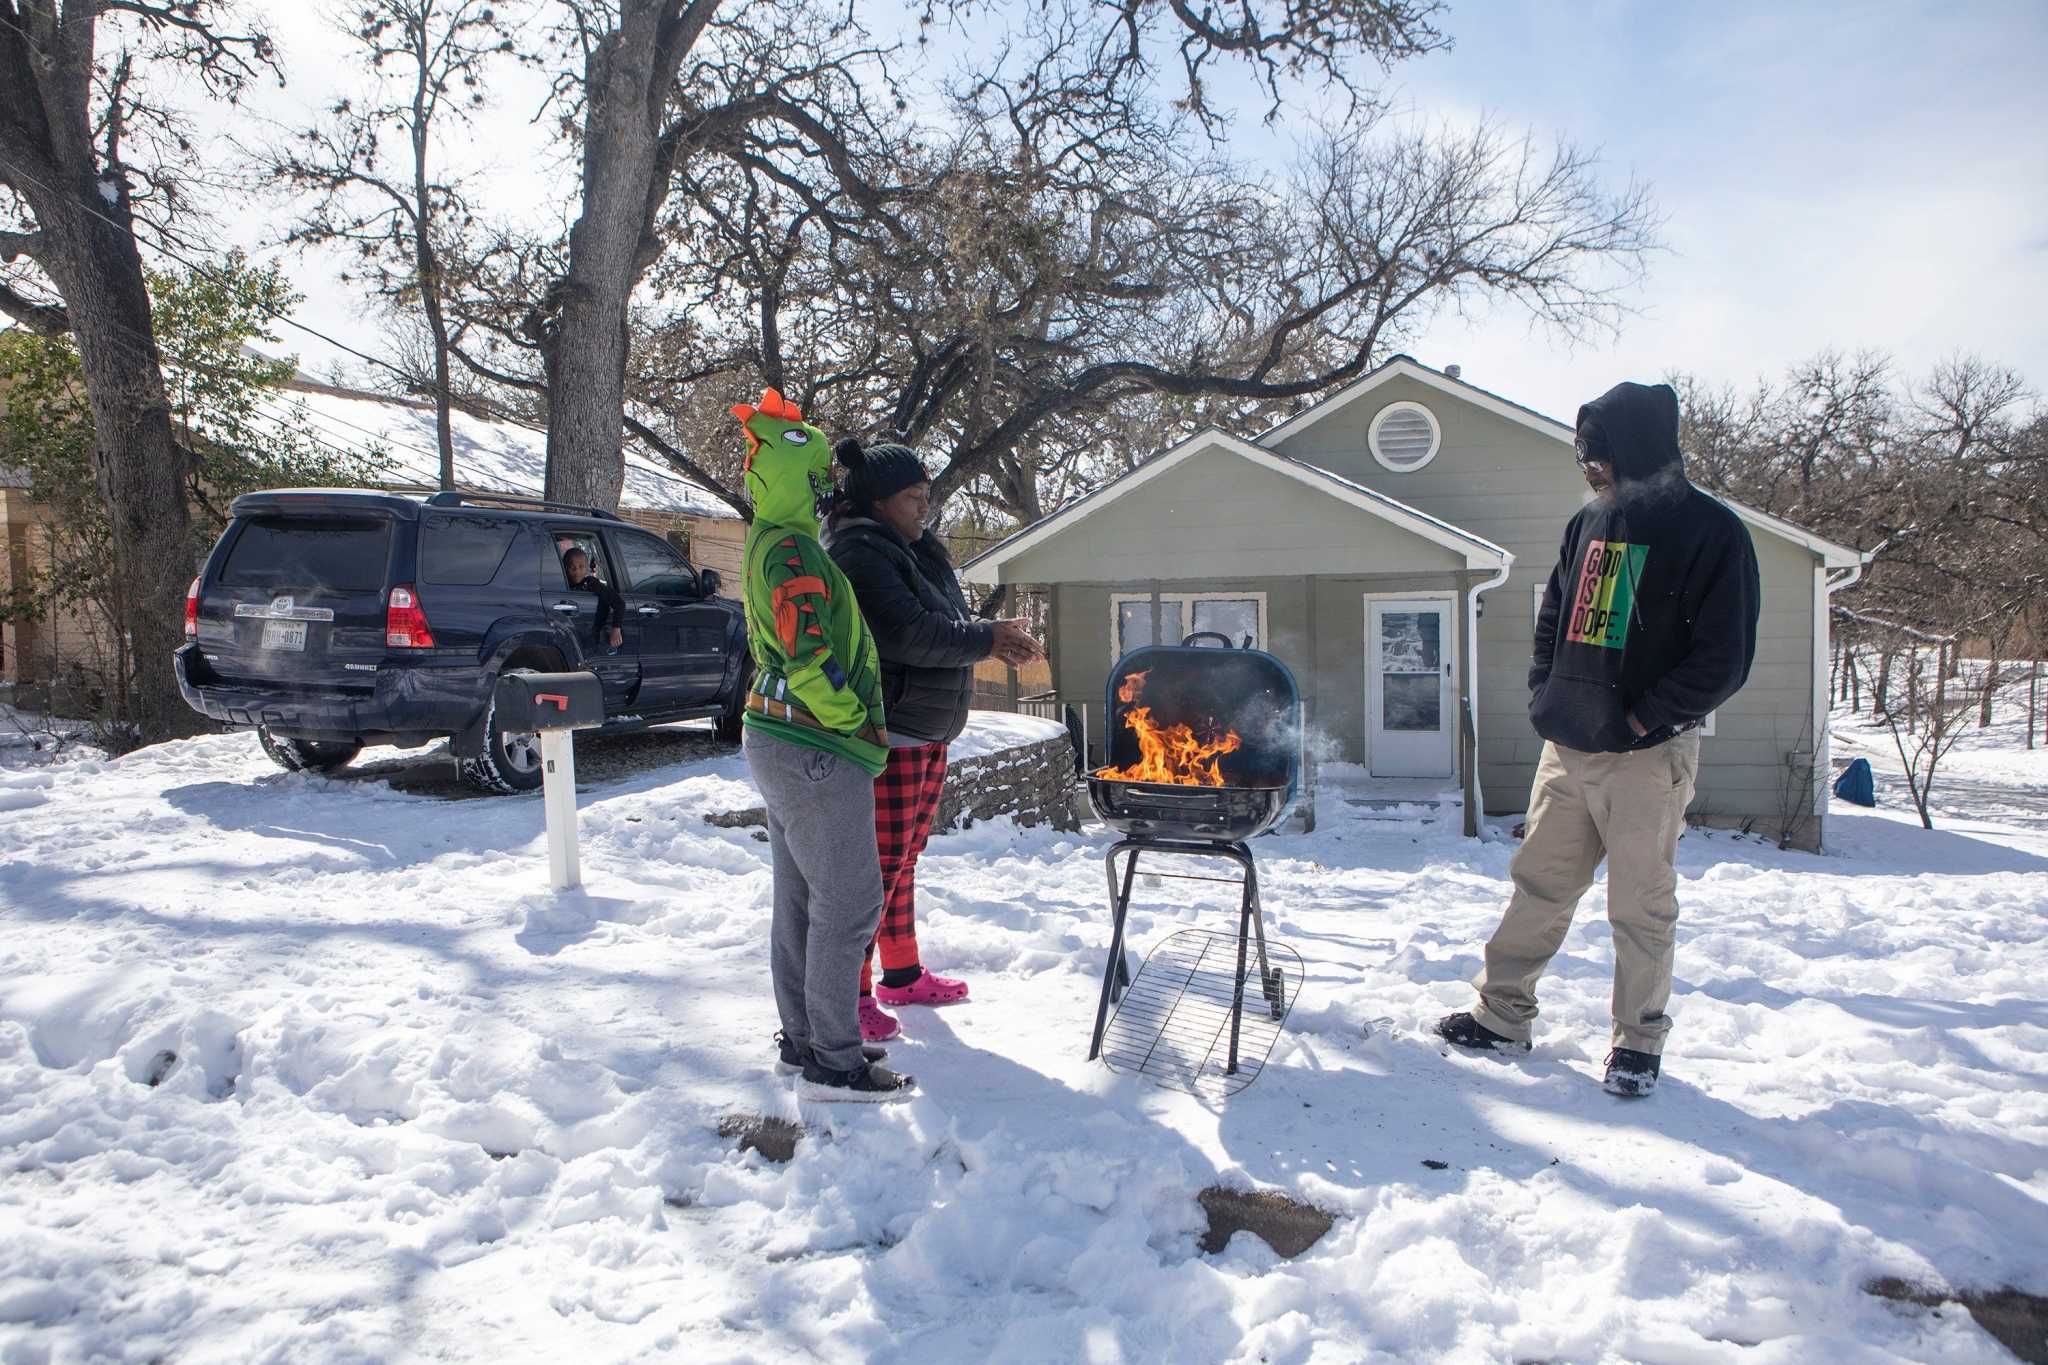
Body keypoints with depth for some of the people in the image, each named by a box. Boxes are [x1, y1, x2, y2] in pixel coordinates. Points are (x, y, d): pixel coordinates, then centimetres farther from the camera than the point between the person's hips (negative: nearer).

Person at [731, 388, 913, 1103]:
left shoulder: (765, 542, 15)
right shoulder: (792, 549, -18)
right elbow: (812, 659, -25)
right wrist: (858, 722, -13)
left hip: (776, 742, 11)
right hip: (817, 753, -11)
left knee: (799, 901, 17)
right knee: (848, 907, -3)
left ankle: (803, 1040, 28)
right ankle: (833, 1065, 5)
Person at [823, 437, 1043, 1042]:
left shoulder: (918, 550, 15)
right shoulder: (857, 554, -17)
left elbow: (947, 623, 20)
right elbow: (906, 635, -25)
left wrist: (993, 634, 1)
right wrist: (986, 641, -17)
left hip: (927, 731, 10)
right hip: (885, 734, -10)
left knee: (904, 858, 18)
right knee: (880, 864, -4)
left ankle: (903, 974, 31)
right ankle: (852, 996, 7)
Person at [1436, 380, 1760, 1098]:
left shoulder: (1711, 532, -7)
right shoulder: (1590, 522, 11)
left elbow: (1723, 659, -12)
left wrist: (1641, 719, -15)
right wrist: (1546, 701, 6)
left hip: (1648, 756, -6)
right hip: (1567, 747, 6)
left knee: (1641, 907, 4)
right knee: (1538, 886, 11)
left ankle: (1639, 1043, 19)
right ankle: (1502, 1014, 22)